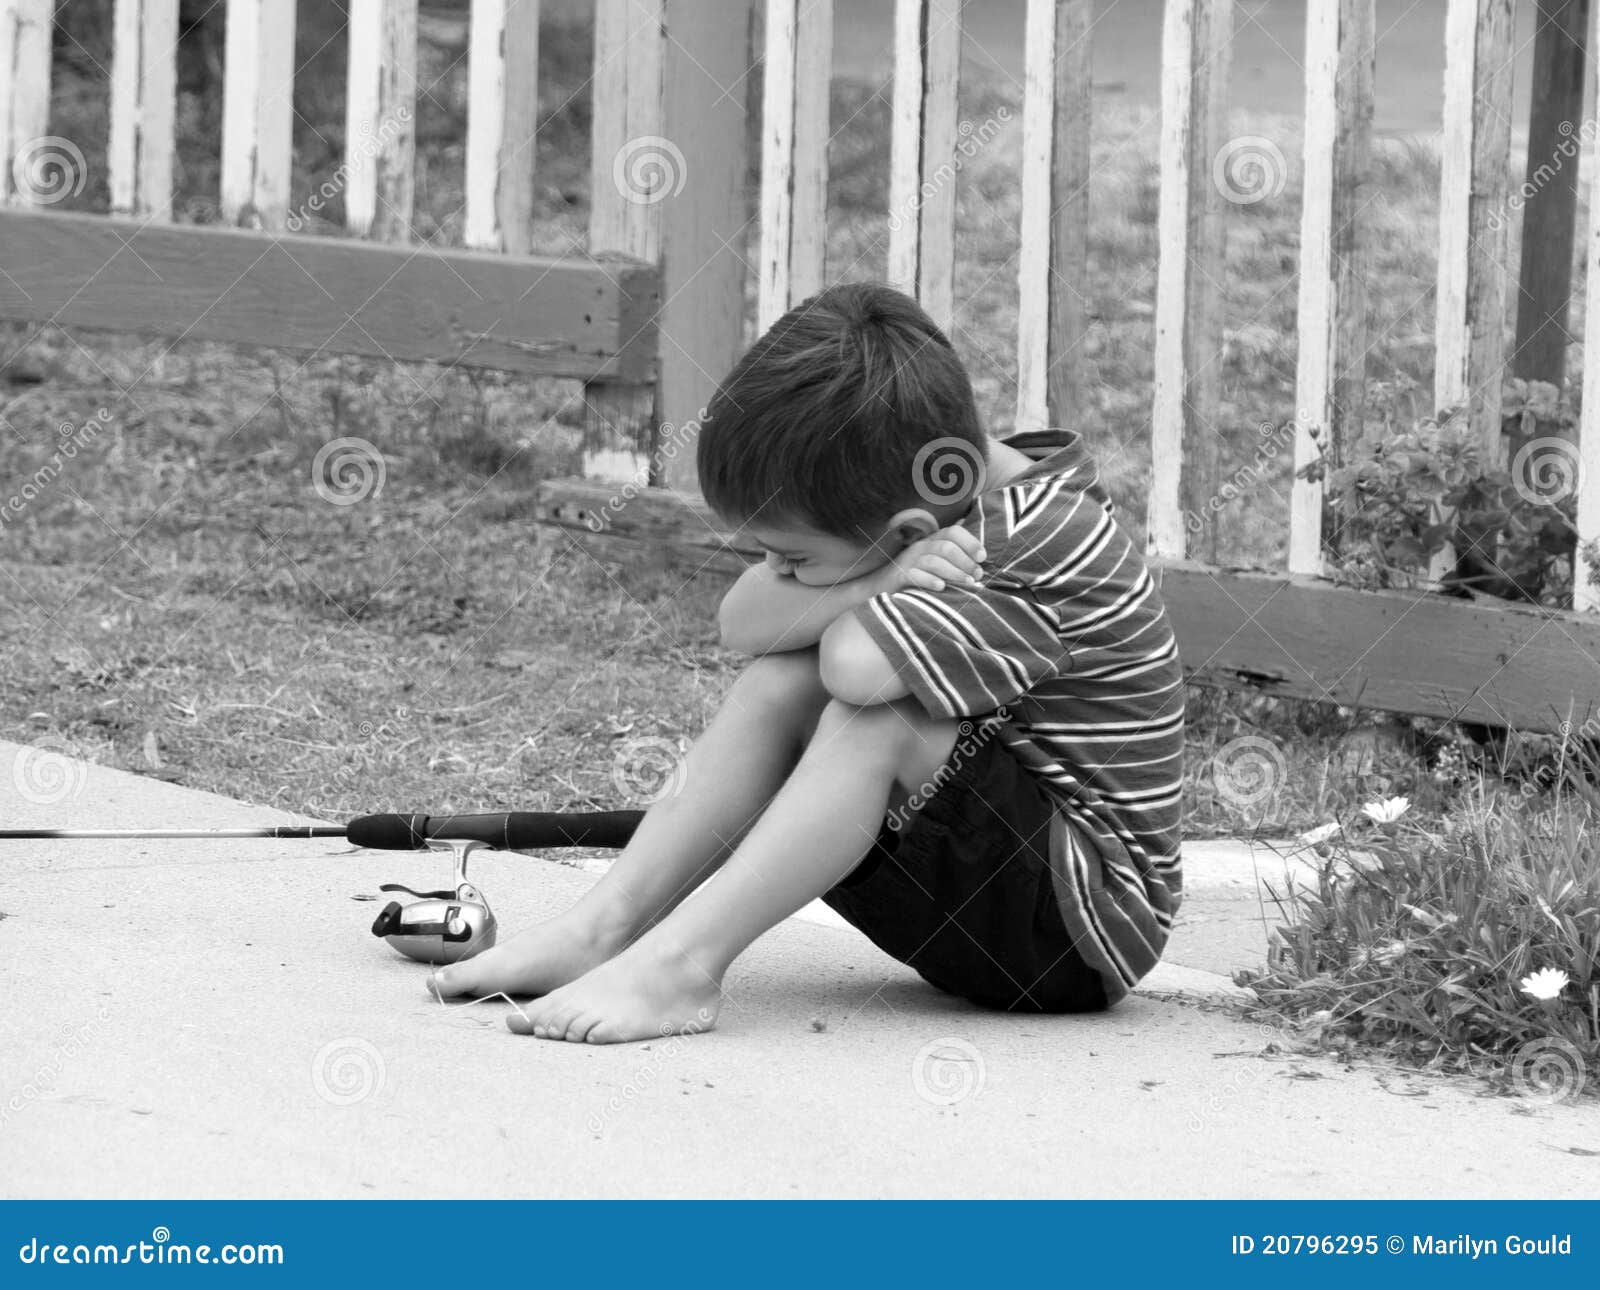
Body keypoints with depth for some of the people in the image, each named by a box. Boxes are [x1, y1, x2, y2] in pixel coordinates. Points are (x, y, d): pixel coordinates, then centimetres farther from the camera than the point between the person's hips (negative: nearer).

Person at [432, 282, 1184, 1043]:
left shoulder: (1059, 551, -25)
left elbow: (858, 660, -37)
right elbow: (742, 623, -7)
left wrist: (876, 587, -16)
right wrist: (882, 582, -22)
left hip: (1092, 921, -8)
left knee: (876, 709, -28)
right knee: (784, 677, -6)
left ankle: (678, 963, -30)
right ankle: (604, 927, -13)